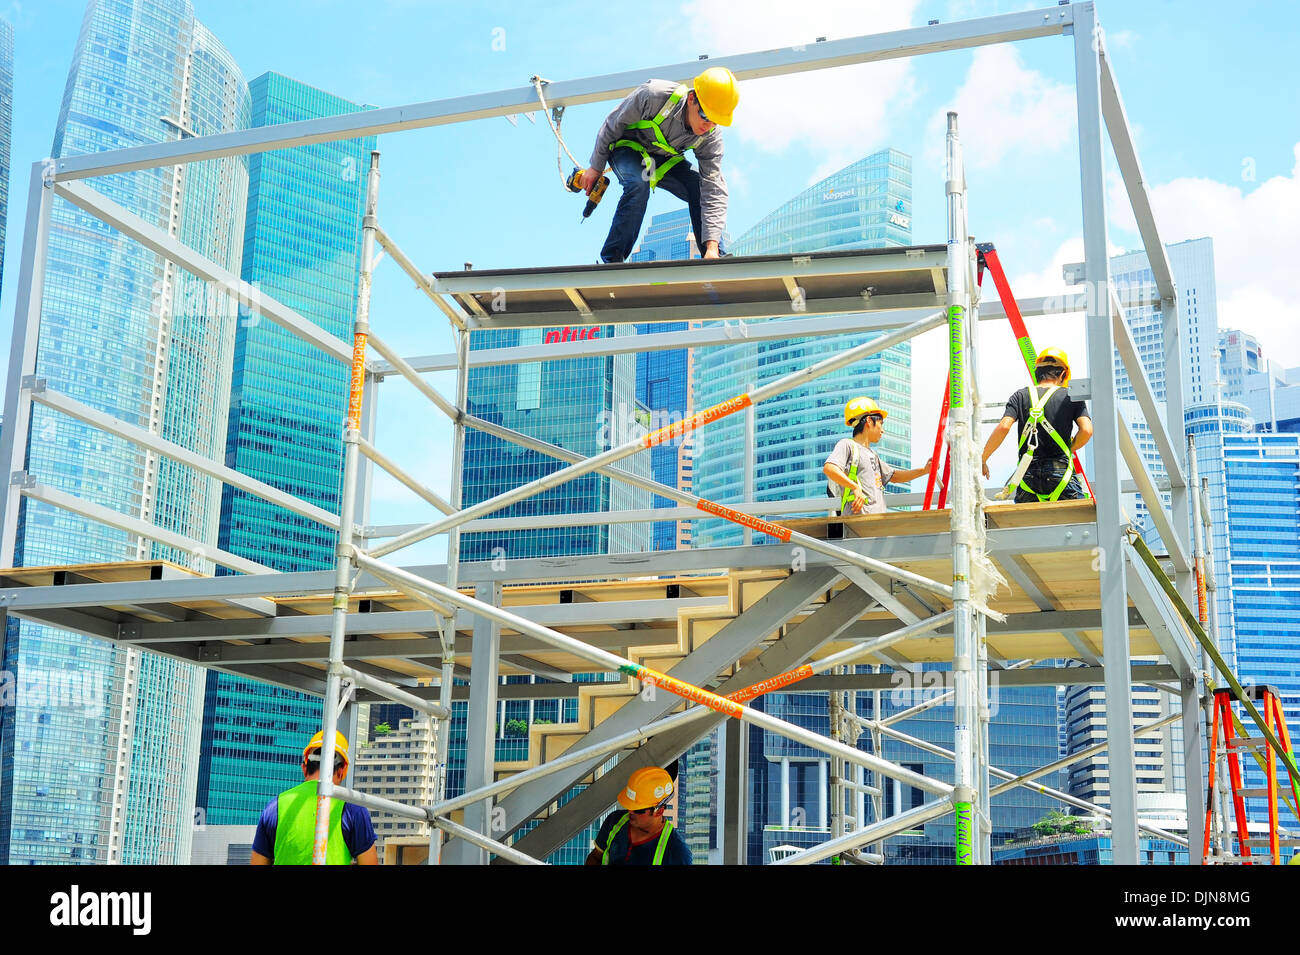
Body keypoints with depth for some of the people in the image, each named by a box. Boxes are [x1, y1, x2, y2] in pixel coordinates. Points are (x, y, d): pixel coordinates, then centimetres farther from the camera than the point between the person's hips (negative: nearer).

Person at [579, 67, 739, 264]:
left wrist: (712, 246, -38)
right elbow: (613, 124, -19)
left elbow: (715, 190, -27)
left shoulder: (711, 137, -24)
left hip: (665, 159, 4)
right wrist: (596, 167, -10)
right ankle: (611, 259, -24)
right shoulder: (654, 95, -35)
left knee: (700, 189, -18)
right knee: (639, 184, -34)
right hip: (627, 147, -4)